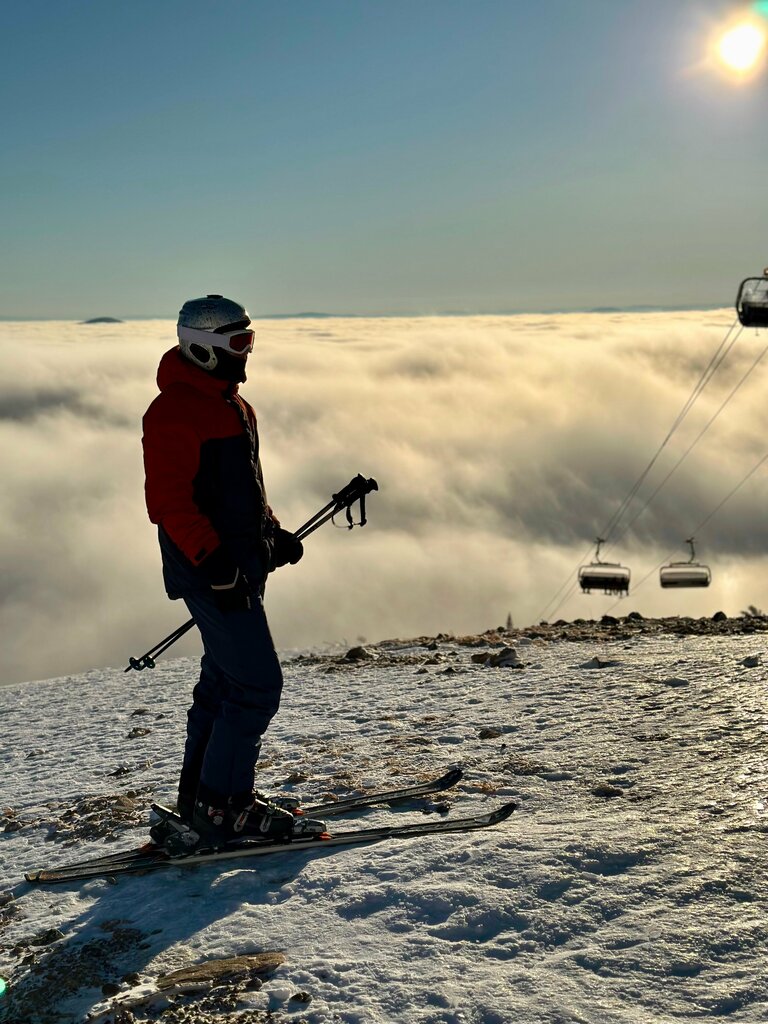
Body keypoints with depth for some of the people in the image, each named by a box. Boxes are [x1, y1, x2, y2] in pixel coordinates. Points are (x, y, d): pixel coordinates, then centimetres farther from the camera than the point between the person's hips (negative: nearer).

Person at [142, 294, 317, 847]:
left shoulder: (229, 402, 17)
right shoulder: (174, 411, -15)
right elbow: (168, 499, -21)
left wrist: (272, 532, 16)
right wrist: (215, 562, -25)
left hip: (239, 567, 10)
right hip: (213, 572, -10)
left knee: (225, 681, 15)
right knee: (257, 685, -10)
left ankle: (201, 797, 26)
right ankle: (222, 807, 0)